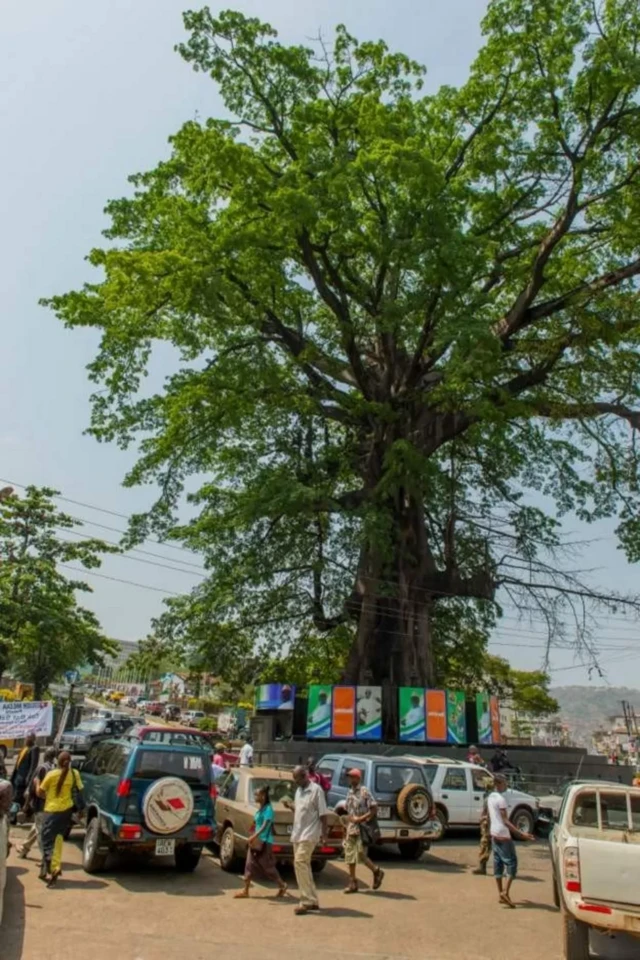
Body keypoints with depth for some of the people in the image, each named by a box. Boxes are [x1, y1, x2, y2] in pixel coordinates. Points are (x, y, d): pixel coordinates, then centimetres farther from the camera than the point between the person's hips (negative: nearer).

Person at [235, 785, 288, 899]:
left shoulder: (268, 809, -18)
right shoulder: (260, 808, 9)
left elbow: (265, 826, -27)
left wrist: (254, 836, -36)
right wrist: (253, 837, 16)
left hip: (265, 842, -9)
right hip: (256, 841, 9)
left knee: (268, 866, 3)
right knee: (250, 865, 5)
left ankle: (282, 885, 20)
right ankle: (245, 890, 11)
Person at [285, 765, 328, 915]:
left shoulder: (316, 790, -12)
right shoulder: (299, 790, 12)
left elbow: (323, 814, -12)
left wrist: (324, 833, -15)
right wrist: (290, 805, 3)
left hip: (309, 834, -9)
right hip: (298, 833, 9)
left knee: (299, 862, -17)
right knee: (303, 865, 11)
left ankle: (307, 901, -12)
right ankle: (312, 900, 20)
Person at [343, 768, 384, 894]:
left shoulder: (364, 792, -13)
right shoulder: (350, 793, 10)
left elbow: (375, 808, -16)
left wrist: (362, 818, -21)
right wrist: (347, 830, 12)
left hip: (362, 829, -7)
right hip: (351, 829, 7)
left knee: (361, 855, -6)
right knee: (350, 857, 8)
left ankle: (377, 872, 17)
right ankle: (352, 883, 17)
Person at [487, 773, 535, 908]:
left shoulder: (490, 798, 9)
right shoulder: (501, 799, -18)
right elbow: (505, 821, -21)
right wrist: (521, 834, -24)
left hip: (494, 834, 9)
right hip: (503, 836, -9)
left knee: (498, 863, 10)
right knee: (511, 862, -4)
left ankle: (500, 893, 13)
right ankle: (505, 892, -12)